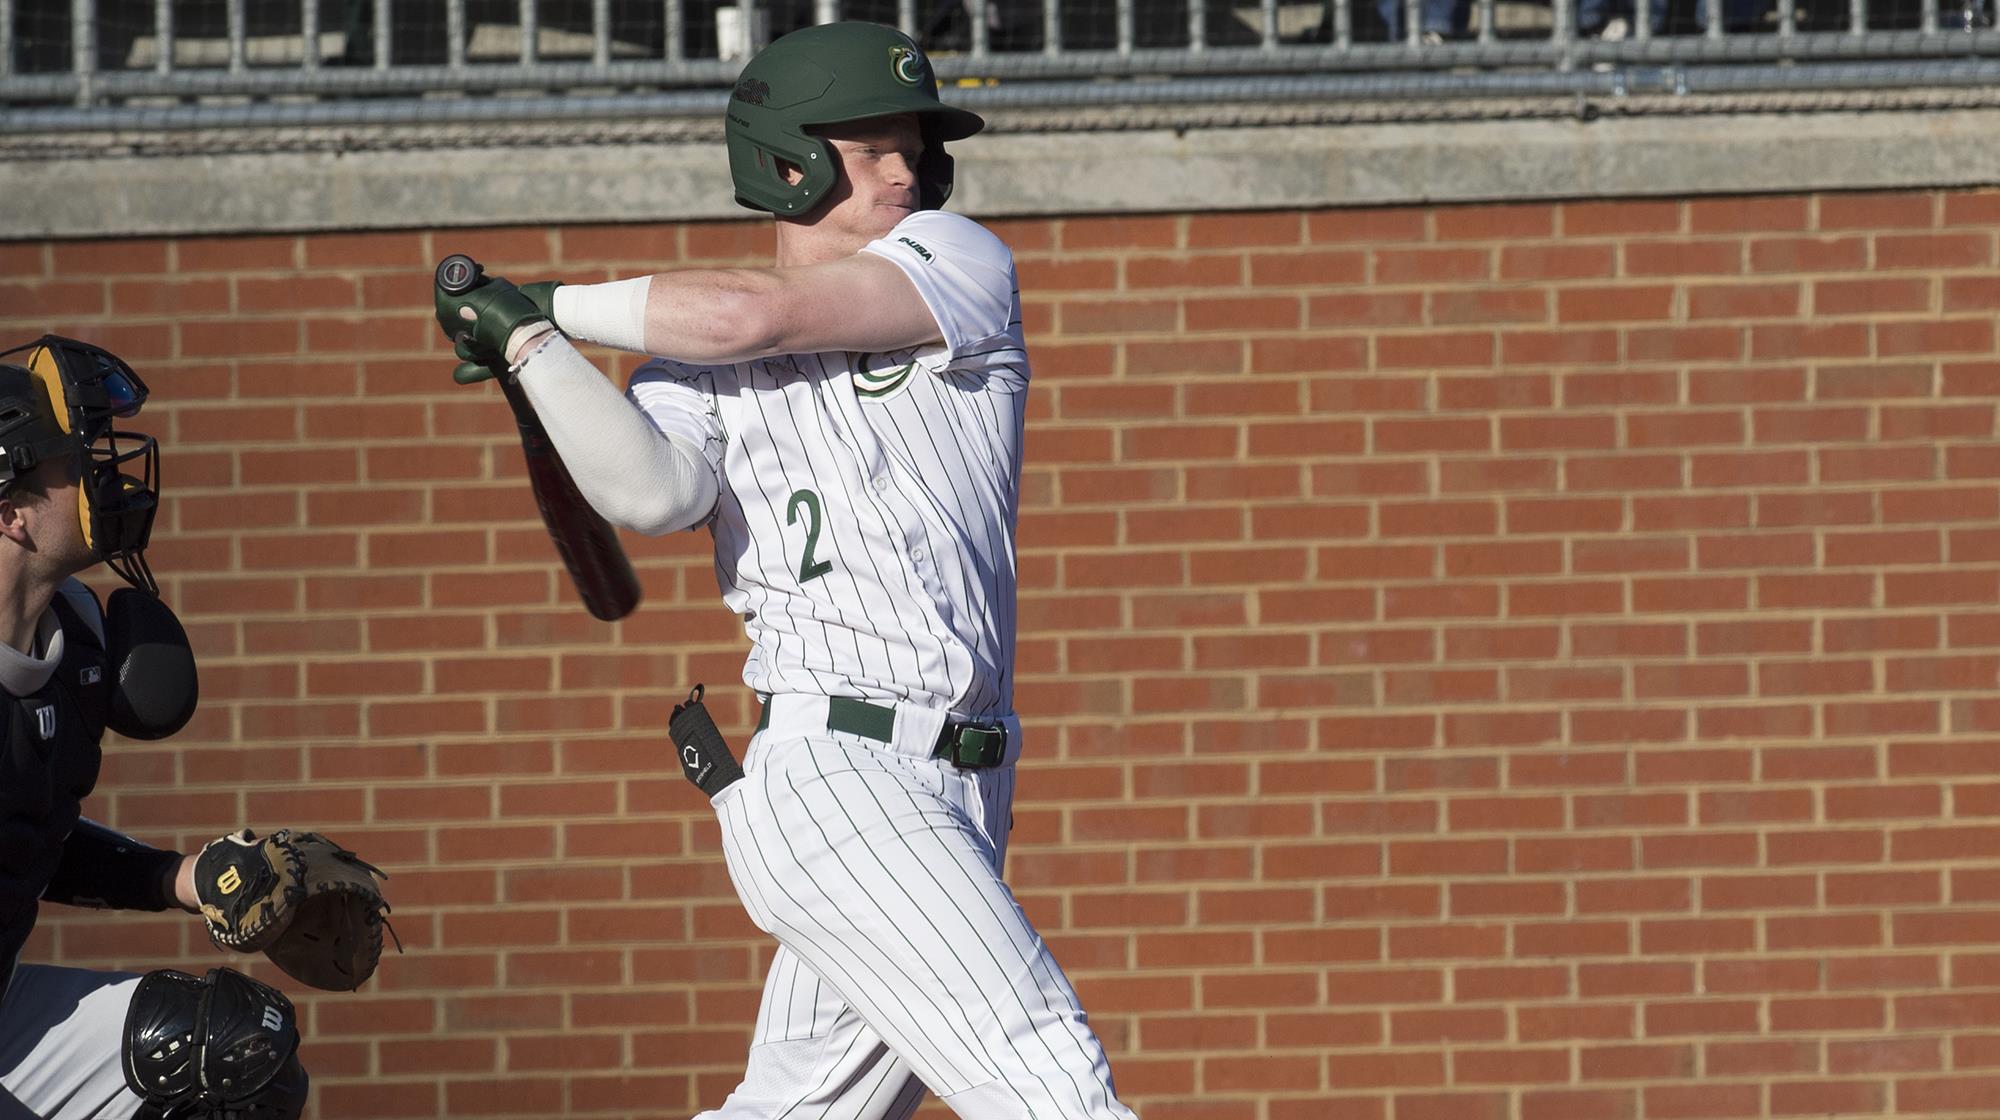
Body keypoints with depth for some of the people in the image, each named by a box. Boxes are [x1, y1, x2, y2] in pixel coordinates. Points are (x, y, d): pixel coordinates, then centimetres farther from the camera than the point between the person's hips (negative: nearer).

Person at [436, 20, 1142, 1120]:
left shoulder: (958, 265, 9)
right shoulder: (699, 366, 7)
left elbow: (754, 316, -5)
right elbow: (651, 492, -16)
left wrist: (550, 304, 2)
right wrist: (532, 344, -14)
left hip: (961, 788, 4)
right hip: (830, 773, -4)